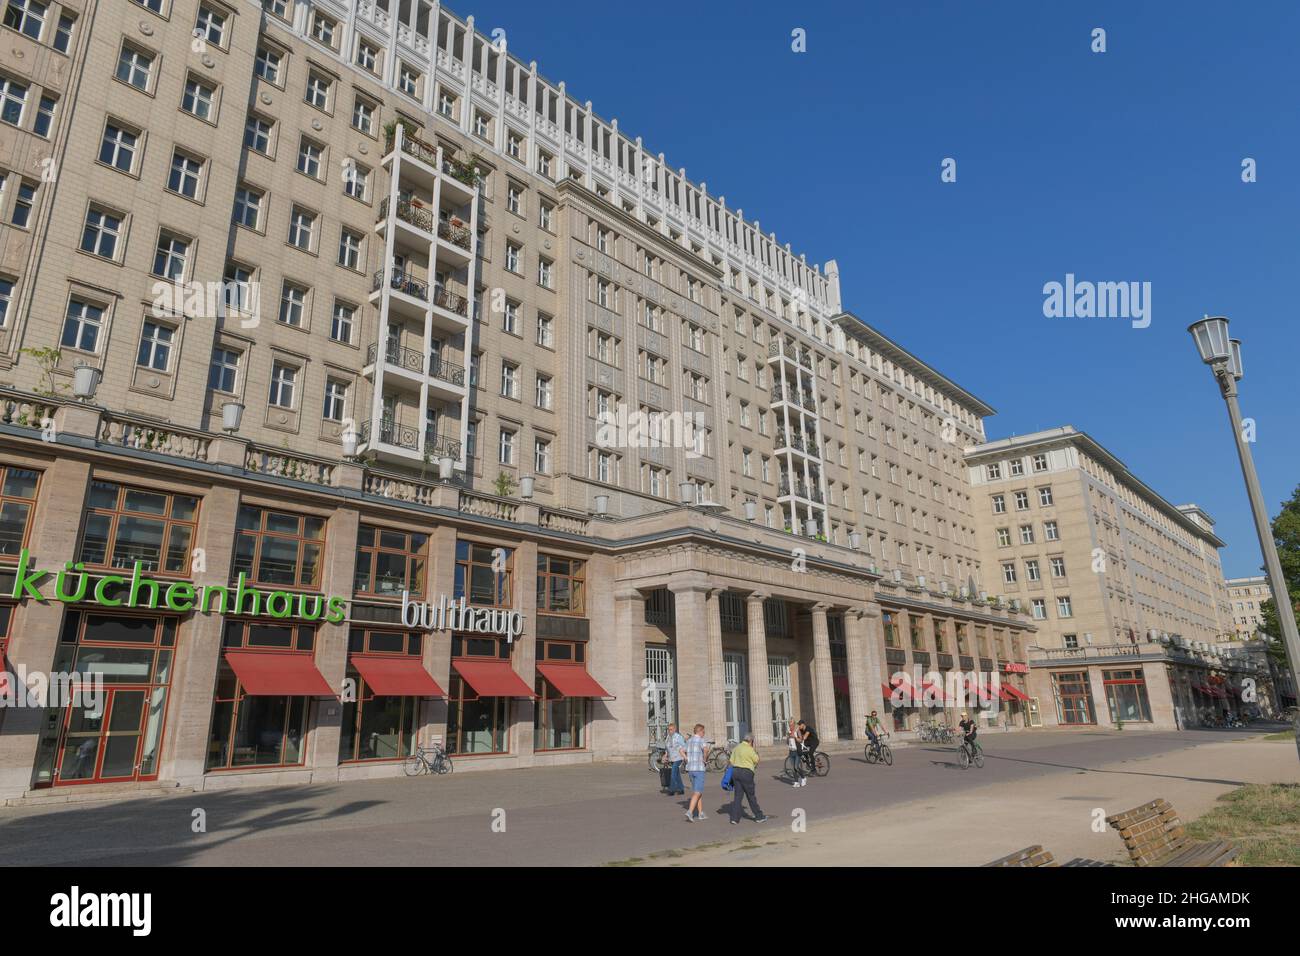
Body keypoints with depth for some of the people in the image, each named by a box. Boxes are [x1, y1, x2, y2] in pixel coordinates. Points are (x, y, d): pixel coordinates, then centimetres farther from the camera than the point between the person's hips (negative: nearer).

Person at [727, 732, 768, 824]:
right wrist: (756, 753, 10)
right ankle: (759, 816, 16)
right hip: (746, 772, -6)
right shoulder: (749, 749, -12)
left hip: (735, 771, 6)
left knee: (737, 795, 8)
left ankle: (734, 818, 5)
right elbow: (756, 760, -3)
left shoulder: (737, 747, 10)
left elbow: (732, 760, 10)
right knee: (751, 795, 6)